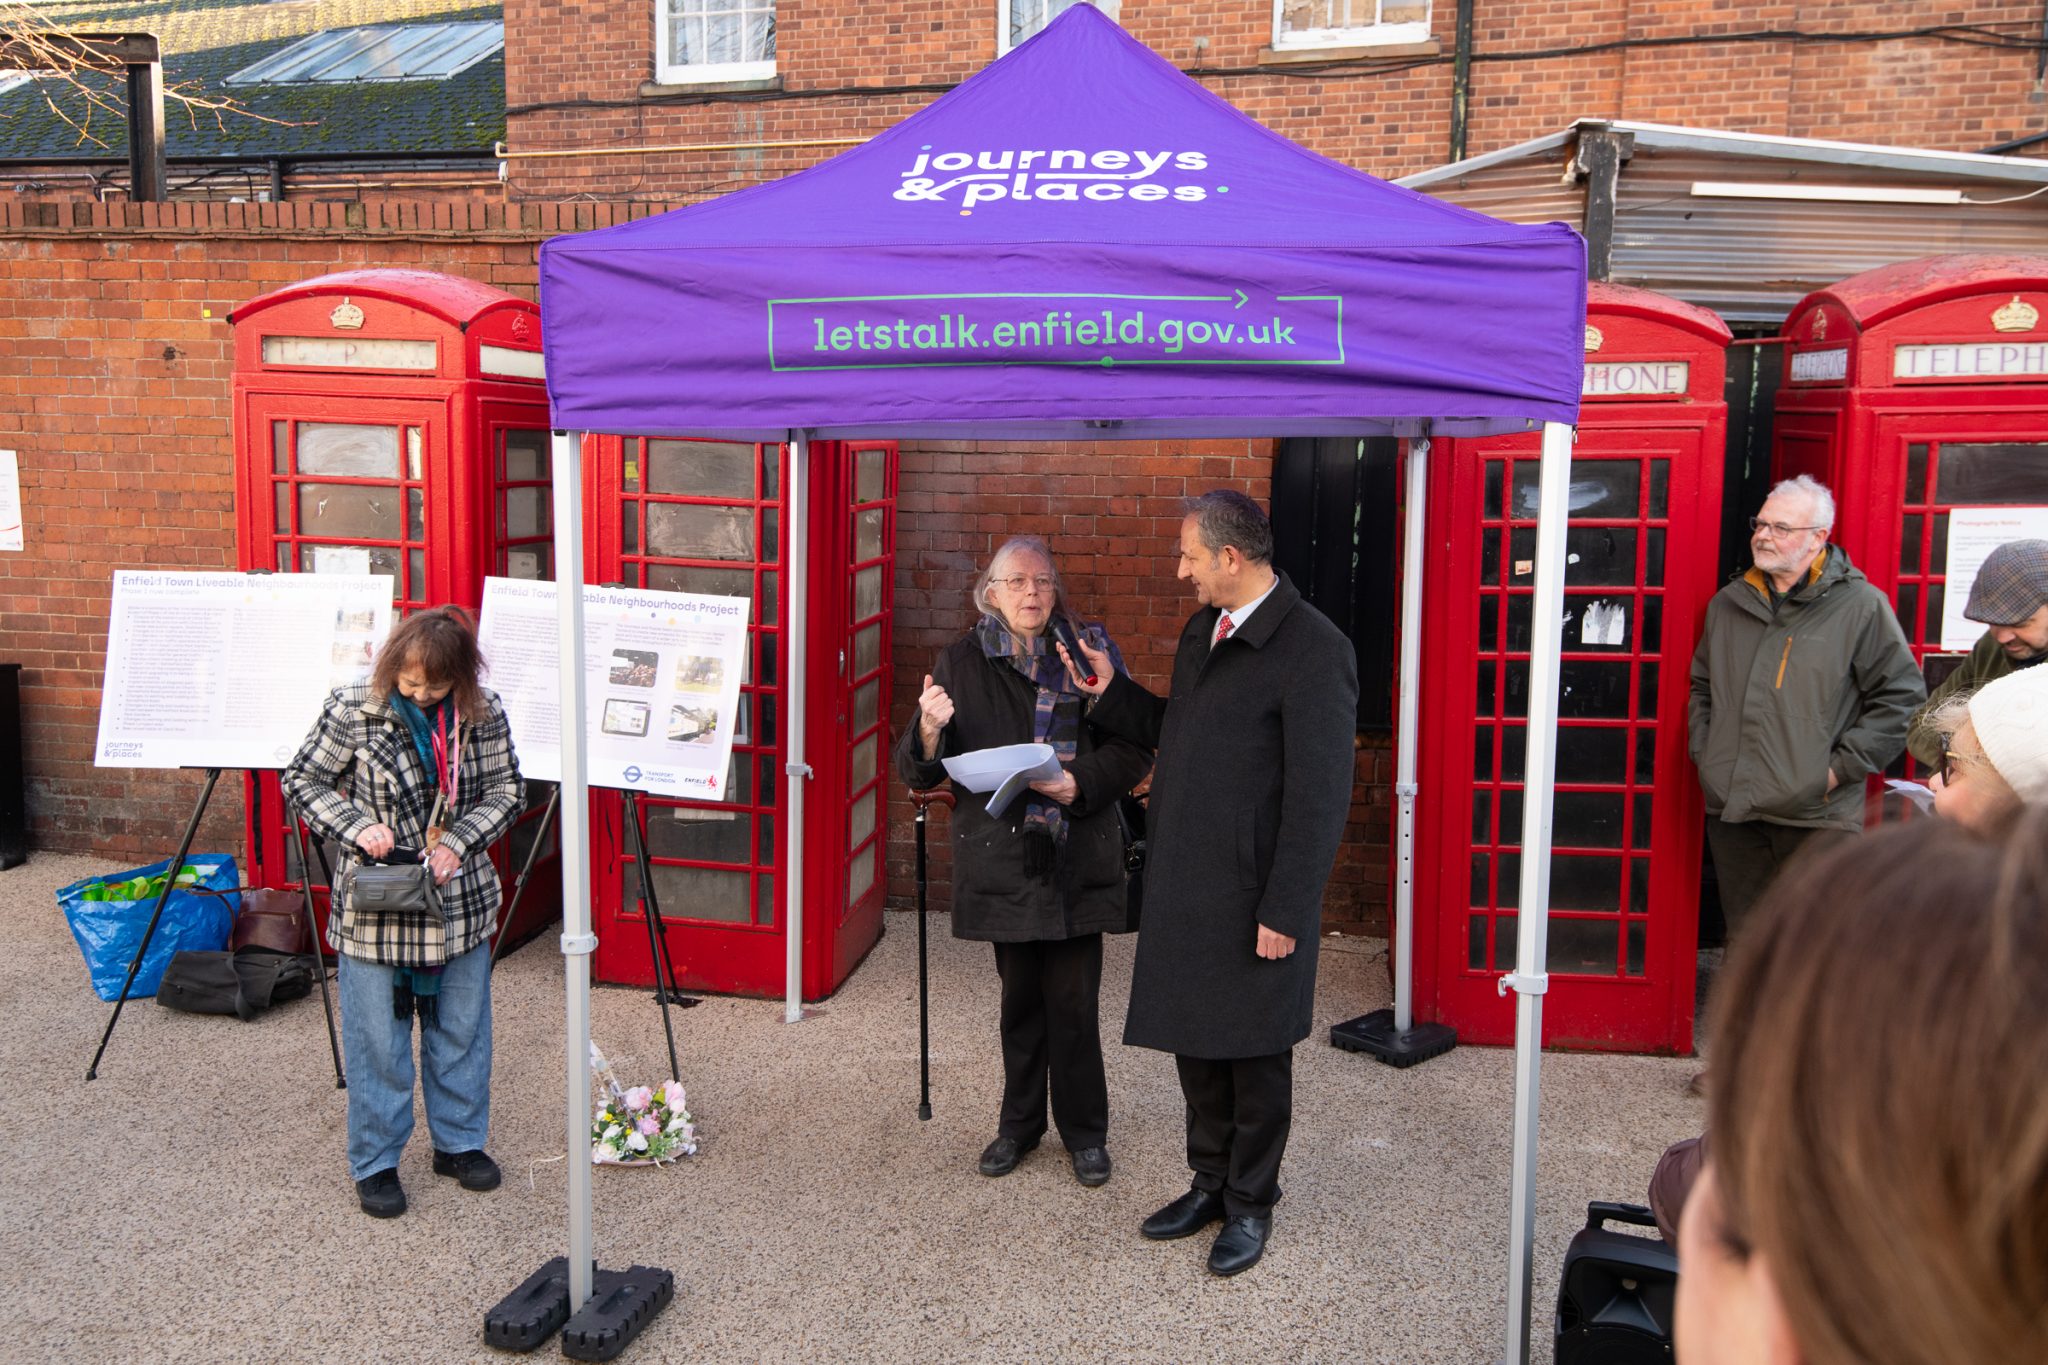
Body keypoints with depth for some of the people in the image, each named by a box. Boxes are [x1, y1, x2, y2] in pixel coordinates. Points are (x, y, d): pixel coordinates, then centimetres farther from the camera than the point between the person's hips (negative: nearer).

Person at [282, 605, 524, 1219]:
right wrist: (357, 827, -18)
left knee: (462, 1029, 15)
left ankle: (459, 1142, 33)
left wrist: (459, 842, -13)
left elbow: (505, 788, 2)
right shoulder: (352, 709, -13)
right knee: (377, 1038, 7)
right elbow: (303, 781, -3)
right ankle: (375, 1163, 24)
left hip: (461, 900, 3)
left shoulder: (483, 712, -7)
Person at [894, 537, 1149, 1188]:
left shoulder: (1089, 650, -1)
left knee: (1074, 1000, 3)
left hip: (1075, 858, -1)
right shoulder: (962, 662, 2)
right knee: (1019, 998, 13)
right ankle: (1020, 1123, 31)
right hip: (1001, 858, 1)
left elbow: (1133, 750, -2)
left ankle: (1084, 1132, 21)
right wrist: (929, 732, -19)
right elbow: (919, 772, 2)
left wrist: (1079, 783, -19)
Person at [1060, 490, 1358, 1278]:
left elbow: (1319, 796, -19)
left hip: (1252, 900, -8)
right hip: (1183, 887, 8)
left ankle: (1250, 1205, 28)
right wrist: (1111, 693, 8)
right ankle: (1210, 1183, 36)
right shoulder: (1202, 630, 10)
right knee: (1196, 1043, 18)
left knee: (1255, 1057, 10)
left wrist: (1285, 912, -18)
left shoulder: (1312, 649, -18)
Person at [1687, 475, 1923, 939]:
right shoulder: (1729, 604, 12)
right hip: (1732, 811, 5)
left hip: (1817, 814, -5)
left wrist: (1842, 767, -8)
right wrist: (1702, 751, 12)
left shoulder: (1860, 605, -5)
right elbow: (1701, 686, 25)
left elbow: (1902, 696, -5)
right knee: (1743, 938, 16)